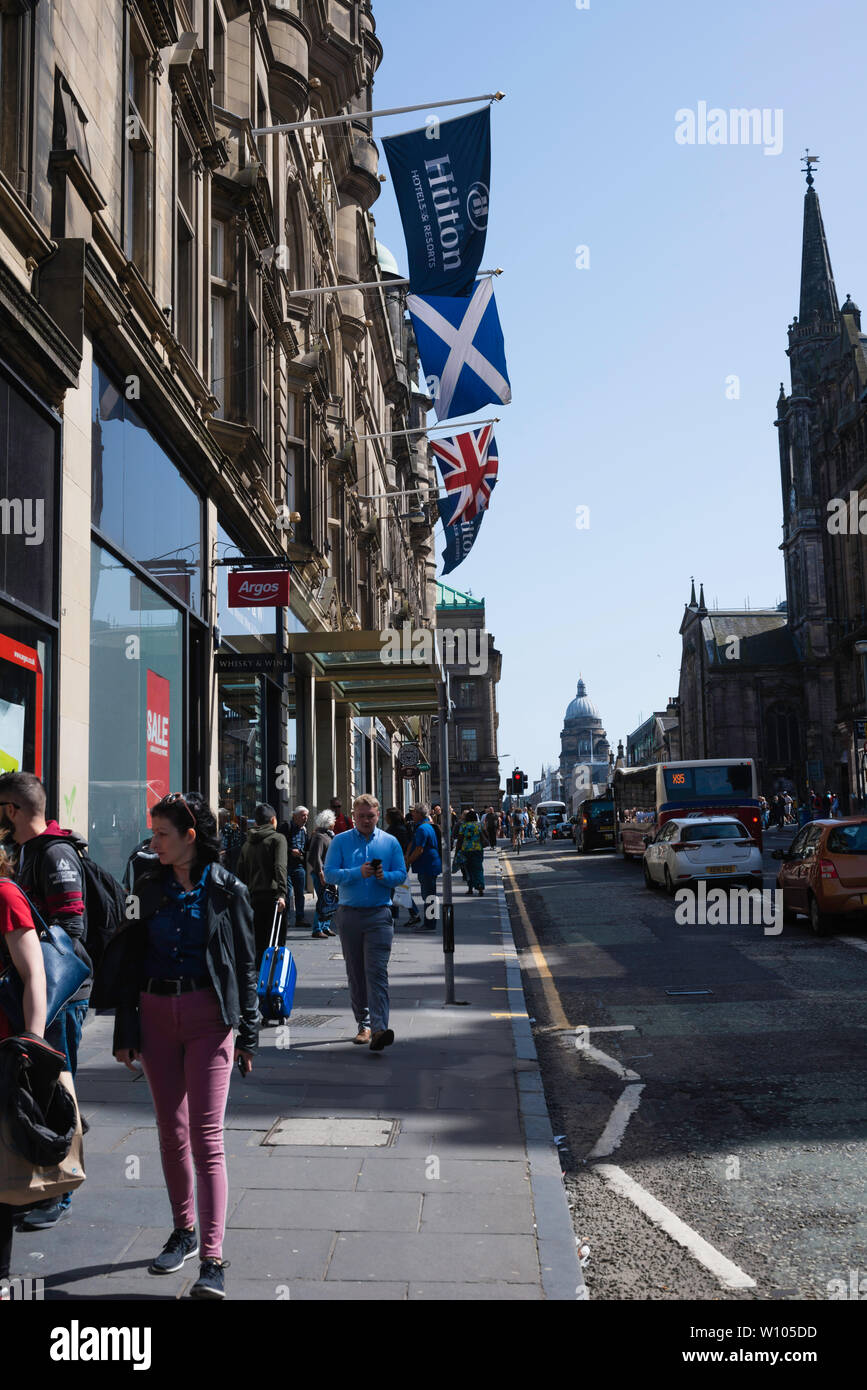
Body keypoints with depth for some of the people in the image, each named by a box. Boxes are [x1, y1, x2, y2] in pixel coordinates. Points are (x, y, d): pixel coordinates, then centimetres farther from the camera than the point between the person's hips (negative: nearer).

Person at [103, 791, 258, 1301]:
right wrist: (125, 1029, 7)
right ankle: (184, 1233, 30)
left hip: (208, 1016, -4)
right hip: (156, 1014, 4)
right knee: (171, 1132, 13)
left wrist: (248, 1033, -1)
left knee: (206, 1137, -7)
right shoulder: (150, 887, 5)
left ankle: (212, 1260, -5)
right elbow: (130, 959, 9)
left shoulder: (227, 890, -5)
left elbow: (246, 964, -1)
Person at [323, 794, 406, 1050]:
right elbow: (330, 873, -3)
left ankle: (379, 1028, -20)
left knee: (377, 971, -12)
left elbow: (401, 874, 7)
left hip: (379, 914, -1)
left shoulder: (390, 842, 8)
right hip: (349, 914, 2)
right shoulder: (340, 841, 6)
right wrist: (358, 873, -16)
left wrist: (384, 876, -14)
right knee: (355, 973, 8)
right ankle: (363, 1024, 20)